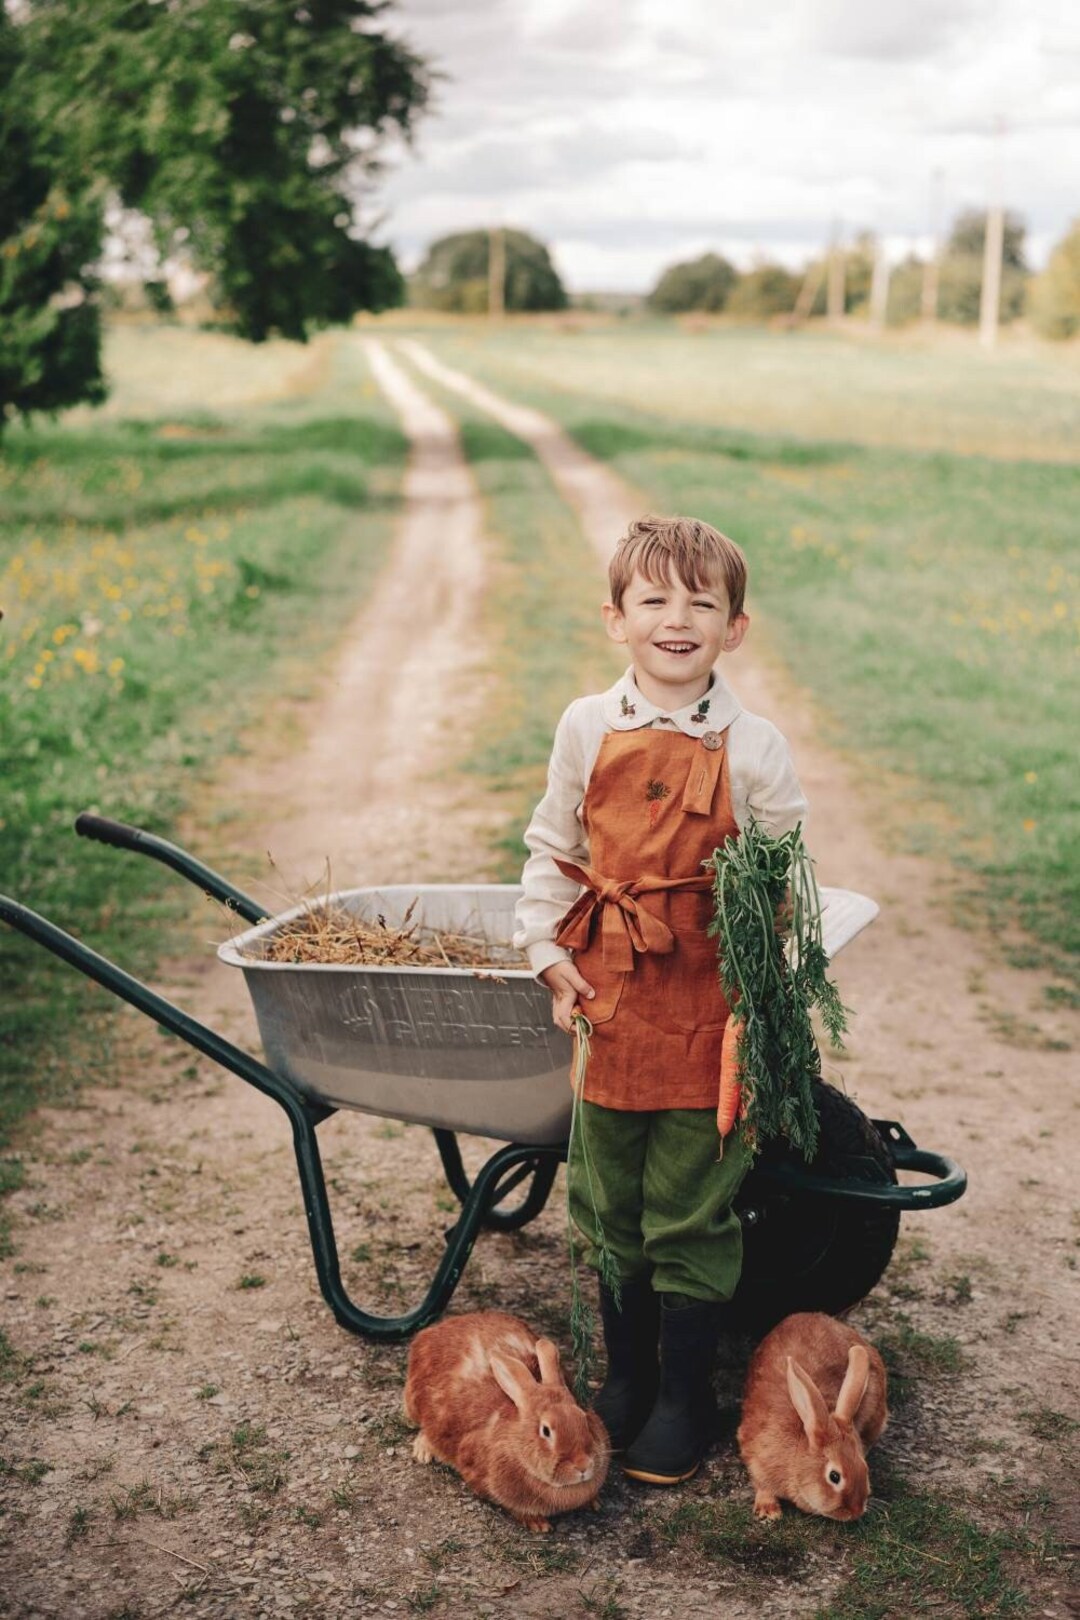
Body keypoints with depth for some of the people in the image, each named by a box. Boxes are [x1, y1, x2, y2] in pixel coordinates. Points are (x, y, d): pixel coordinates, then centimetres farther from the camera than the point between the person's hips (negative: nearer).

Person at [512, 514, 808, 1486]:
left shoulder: (754, 749, -6)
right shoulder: (587, 729, 1)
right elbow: (553, 849, 12)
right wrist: (549, 951, 3)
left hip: (710, 1009, -3)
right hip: (608, 1001, 3)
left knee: (690, 1218, 5)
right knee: (609, 1210, 15)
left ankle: (685, 1398, 22)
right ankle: (625, 1375, 33)